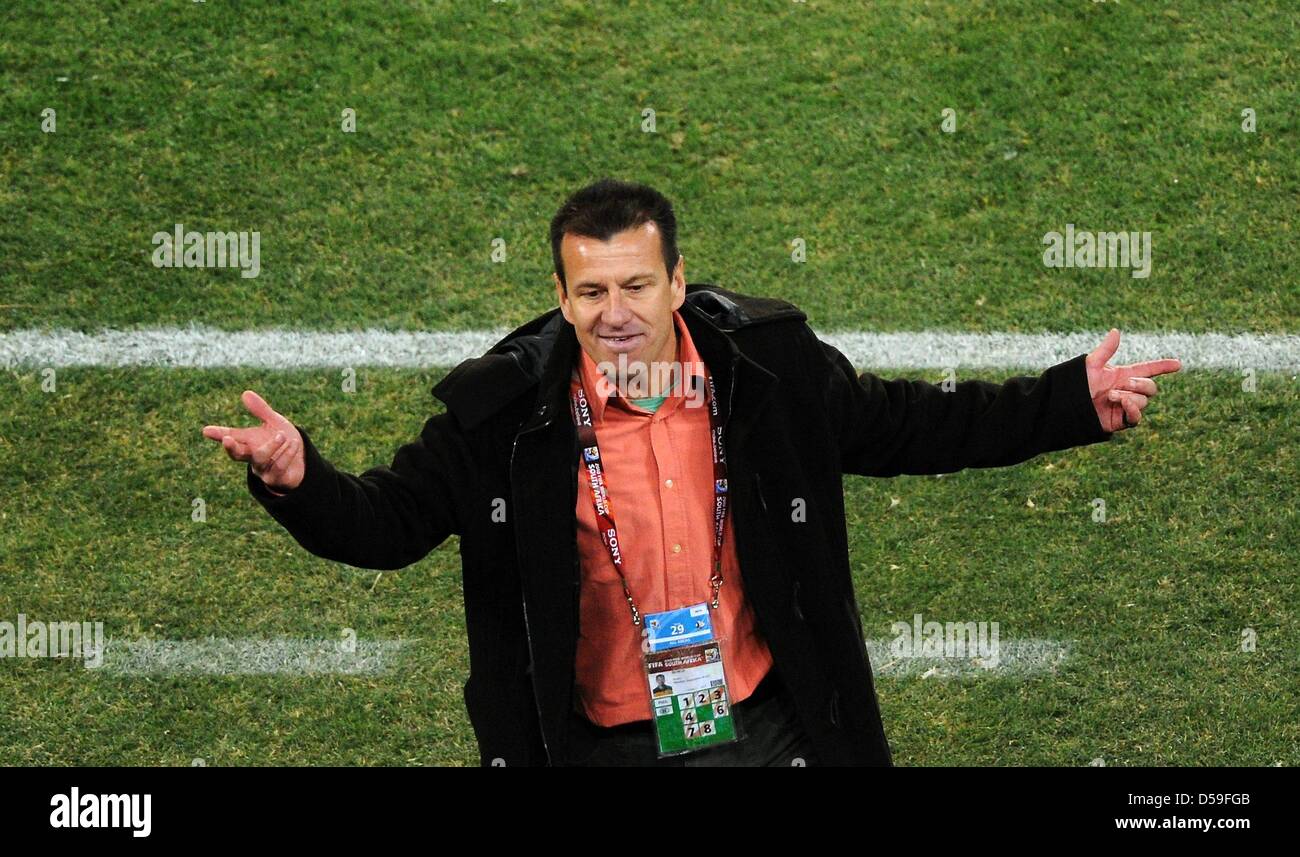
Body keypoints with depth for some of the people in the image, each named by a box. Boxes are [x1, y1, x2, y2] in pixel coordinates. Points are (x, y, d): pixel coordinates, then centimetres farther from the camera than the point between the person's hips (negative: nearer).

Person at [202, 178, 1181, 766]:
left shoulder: (771, 366, -6)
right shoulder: (504, 410, -11)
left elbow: (915, 424, 4)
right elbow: (390, 519, -9)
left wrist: (1073, 403, -3)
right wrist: (300, 480, -31)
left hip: (765, 728, 1)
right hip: (596, 743, -1)